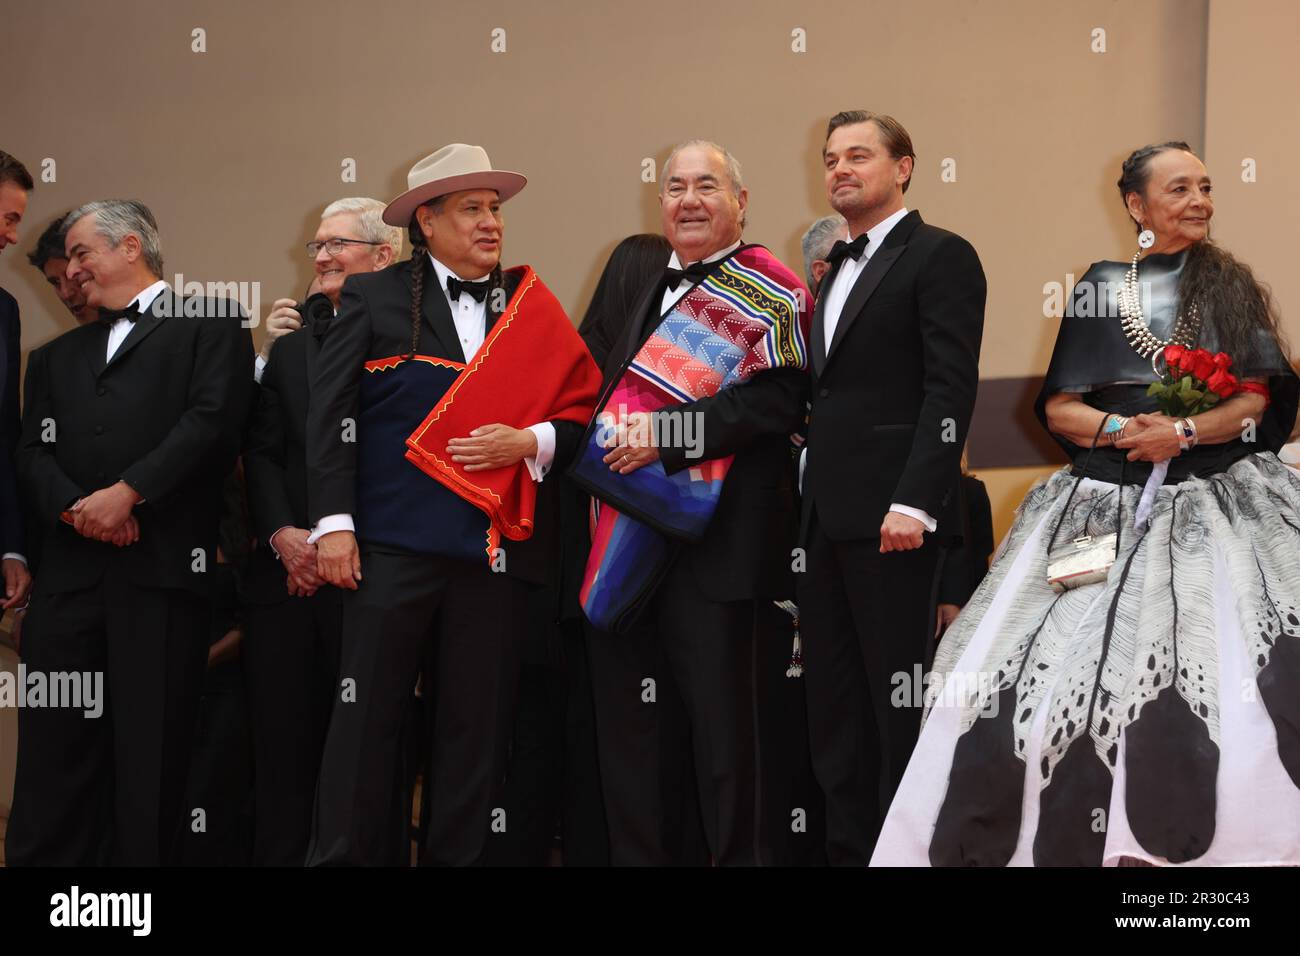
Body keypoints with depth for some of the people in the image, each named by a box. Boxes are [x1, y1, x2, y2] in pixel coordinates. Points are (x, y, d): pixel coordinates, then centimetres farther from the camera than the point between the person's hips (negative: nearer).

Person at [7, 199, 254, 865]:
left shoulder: (209, 323, 11)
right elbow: (32, 457, 15)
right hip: (69, 573, 5)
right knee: (53, 751, 0)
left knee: (151, 754, -4)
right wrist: (76, 507, -6)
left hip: (161, 565, -4)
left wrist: (127, 491, -12)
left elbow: (214, 421, -5)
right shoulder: (57, 357, 27)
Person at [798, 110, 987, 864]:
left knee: (902, 700, -3)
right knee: (833, 697, 8)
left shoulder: (940, 257, -4)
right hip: (827, 515, 8)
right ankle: (849, 845, 15)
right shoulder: (839, 268, 20)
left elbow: (951, 391, -13)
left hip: (892, 513, -8)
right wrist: (807, 503, 9)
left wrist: (914, 503, -21)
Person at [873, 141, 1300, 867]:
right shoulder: (1099, 289, 9)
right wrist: (1122, 430, -12)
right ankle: (1095, 834, 3)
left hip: (1215, 500, -1)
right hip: (1109, 505, 1)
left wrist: (1182, 432, -15)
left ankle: (1212, 834, -6)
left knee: (1239, 679, -15)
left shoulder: (1231, 288, 9)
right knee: (1068, 673, -7)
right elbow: (1058, 408, 6)